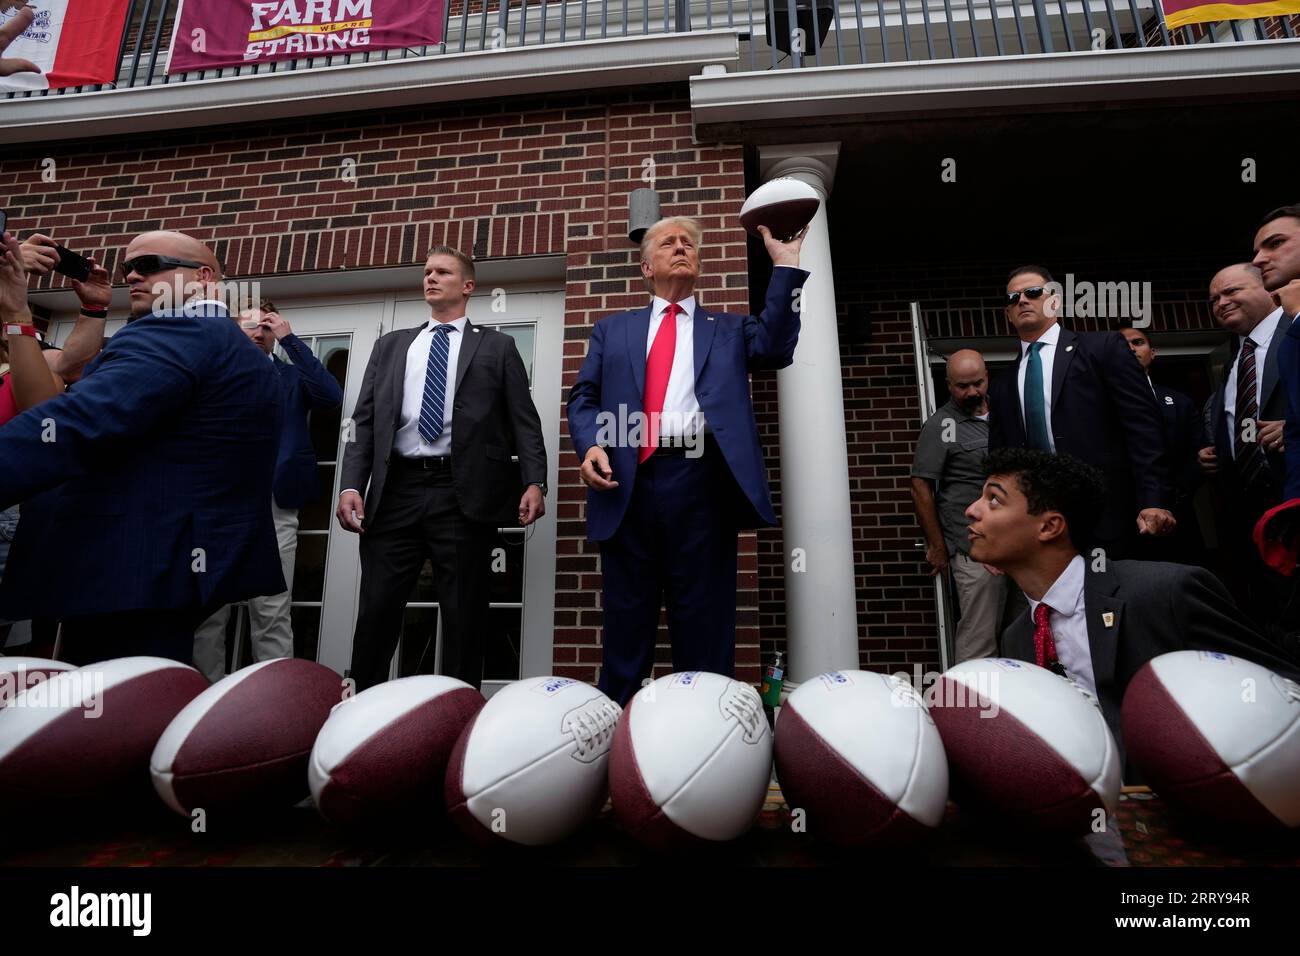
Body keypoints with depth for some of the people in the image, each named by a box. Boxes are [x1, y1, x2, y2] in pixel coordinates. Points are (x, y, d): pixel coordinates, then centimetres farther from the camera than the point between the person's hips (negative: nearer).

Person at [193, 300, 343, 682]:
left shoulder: (292, 375, 16)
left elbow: (332, 397, -6)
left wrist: (290, 338, -3)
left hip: (274, 506, -1)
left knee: (272, 617, -2)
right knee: (208, 613, 4)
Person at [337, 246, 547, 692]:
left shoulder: (497, 346, 12)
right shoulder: (390, 345, 21)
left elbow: (524, 421, 4)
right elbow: (364, 420, 13)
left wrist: (534, 482, -10)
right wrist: (352, 485, 0)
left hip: (465, 493, -2)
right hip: (396, 491, 3)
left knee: (464, 617, 4)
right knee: (376, 611, 4)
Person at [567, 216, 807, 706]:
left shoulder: (729, 328, 19)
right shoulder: (612, 329, 21)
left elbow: (774, 349, 0)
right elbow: (584, 397, 13)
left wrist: (786, 266, -4)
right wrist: (590, 445, -7)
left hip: (701, 481, -1)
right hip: (628, 481, 1)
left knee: (704, 621, 5)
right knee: (625, 622, 9)